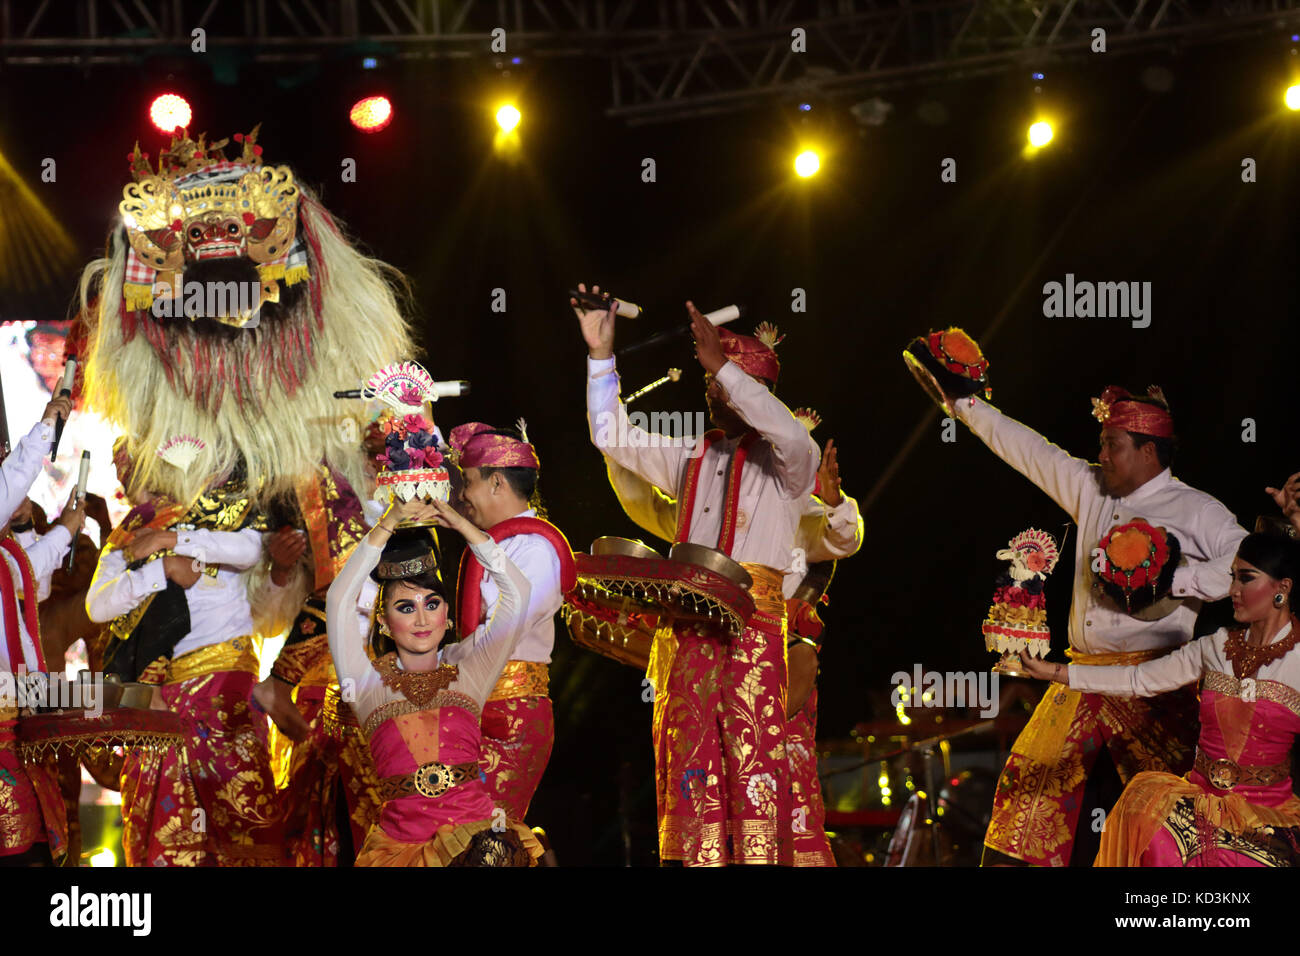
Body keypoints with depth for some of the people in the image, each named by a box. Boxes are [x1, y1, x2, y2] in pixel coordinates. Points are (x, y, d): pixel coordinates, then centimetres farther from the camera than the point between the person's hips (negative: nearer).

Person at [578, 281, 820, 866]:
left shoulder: (783, 461, 5)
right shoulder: (691, 460, 22)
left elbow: (791, 436, -19)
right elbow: (612, 436, 24)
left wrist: (721, 364, -20)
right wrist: (600, 356, 14)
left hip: (753, 625, -5)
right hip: (687, 625, 5)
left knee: (752, 752, -12)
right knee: (690, 754, 0)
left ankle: (761, 858, -13)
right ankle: (697, 859, 1)